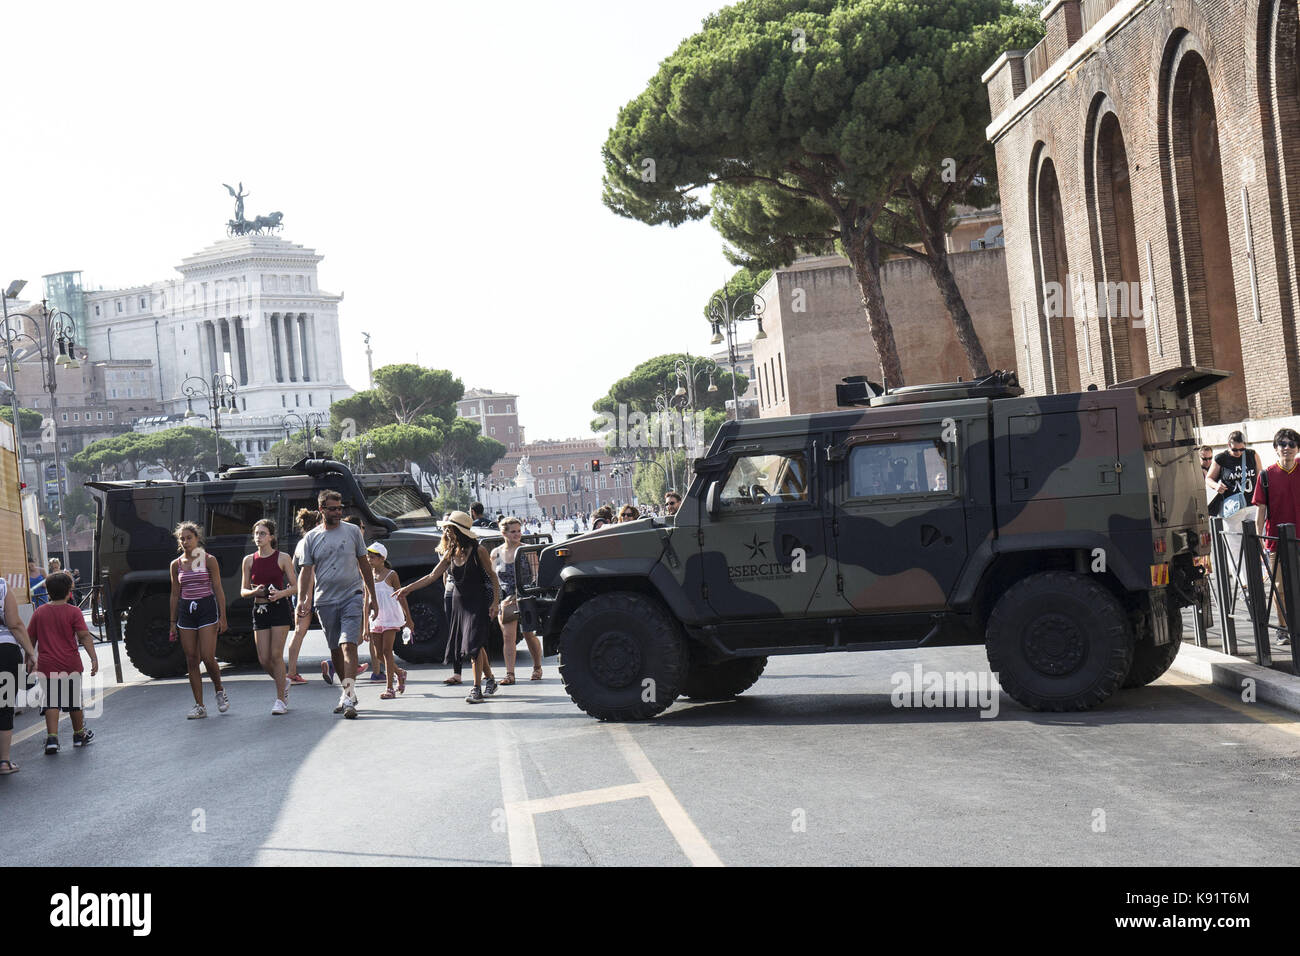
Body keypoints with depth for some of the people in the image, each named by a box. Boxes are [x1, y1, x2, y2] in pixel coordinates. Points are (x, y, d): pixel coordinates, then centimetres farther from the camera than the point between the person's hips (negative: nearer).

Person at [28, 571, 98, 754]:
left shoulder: (39, 612, 2)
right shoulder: (73, 612, -6)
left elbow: (30, 639, 8)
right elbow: (85, 636, -14)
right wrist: (94, 658, -15)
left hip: (46, 665, 1)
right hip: (70, 664, -1)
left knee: (51, 702, 3)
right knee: (74, 701, 14)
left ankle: (52, 738, -11)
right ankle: (79, 735, 28)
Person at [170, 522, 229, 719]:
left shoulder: (209, 560, -1)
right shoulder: (176, 565, 8)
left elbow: (218, 590, 0)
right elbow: (175, 594, 13)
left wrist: (222, 617, -6)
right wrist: (173, 623, 11)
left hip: (207, 609, -4)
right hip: (185, 612, 4)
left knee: (208, 657, -12)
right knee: (191, 660, 1)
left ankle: (219, 691, 16)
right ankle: (199, 706, 6)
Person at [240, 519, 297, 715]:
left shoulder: (283, 558, -2)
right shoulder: (249, 560, 7)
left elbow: (295, 586, 0)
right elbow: (243, 591, 11)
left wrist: (281, 593, -19)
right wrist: (254, 592, -11)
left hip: (280, 608, -4)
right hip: (259, 610, 4)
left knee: (276, 655, -8)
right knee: (263, 659, 0)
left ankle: (281, 700, 2)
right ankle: (283, 682, 29)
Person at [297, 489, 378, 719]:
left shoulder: (353, 531, 6)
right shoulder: (312, 537, 7)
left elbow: (364, 565, 12)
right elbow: (306, 571, 7)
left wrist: (372, 597, 12)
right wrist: (302, 600, -6)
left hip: (351, 596, -2)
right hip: (325, 601, 2)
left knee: (348, 645, -15)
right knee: (335, 650, 8)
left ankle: (349, 697, -22)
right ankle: (348, 692, 22)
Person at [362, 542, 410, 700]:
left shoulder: (391, 575, -5)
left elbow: (401, 597, -1)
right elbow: (366, 600, 14)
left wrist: (408, 619, 0)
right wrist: (365, 622, 12)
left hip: (391, 617, -5)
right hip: (376, 619, 5)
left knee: (386, 651, -9)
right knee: (378, 654, 5)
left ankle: (389, 688, -6)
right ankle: (399, 673, 29)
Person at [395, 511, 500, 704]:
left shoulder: (478, 551, -10)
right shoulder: (450, 553, 7)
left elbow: (492, 576, -5)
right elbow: (432, 576, 10)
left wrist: (495, 601, -11)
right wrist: (408, 588, 6)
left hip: (478, 601, -6)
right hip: (459, 602, 6)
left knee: (475, 643, -13)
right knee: (476, 645, 9)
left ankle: (477, 688, -9)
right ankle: (489, 678, 26)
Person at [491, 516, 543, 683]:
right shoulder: (496, 553, 6)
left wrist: (519, 596, -12)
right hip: (505, 600, 1)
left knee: (530, 635, 4)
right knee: (508, 636, -7)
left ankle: (537, 668, 24)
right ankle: (510, 674, -8)